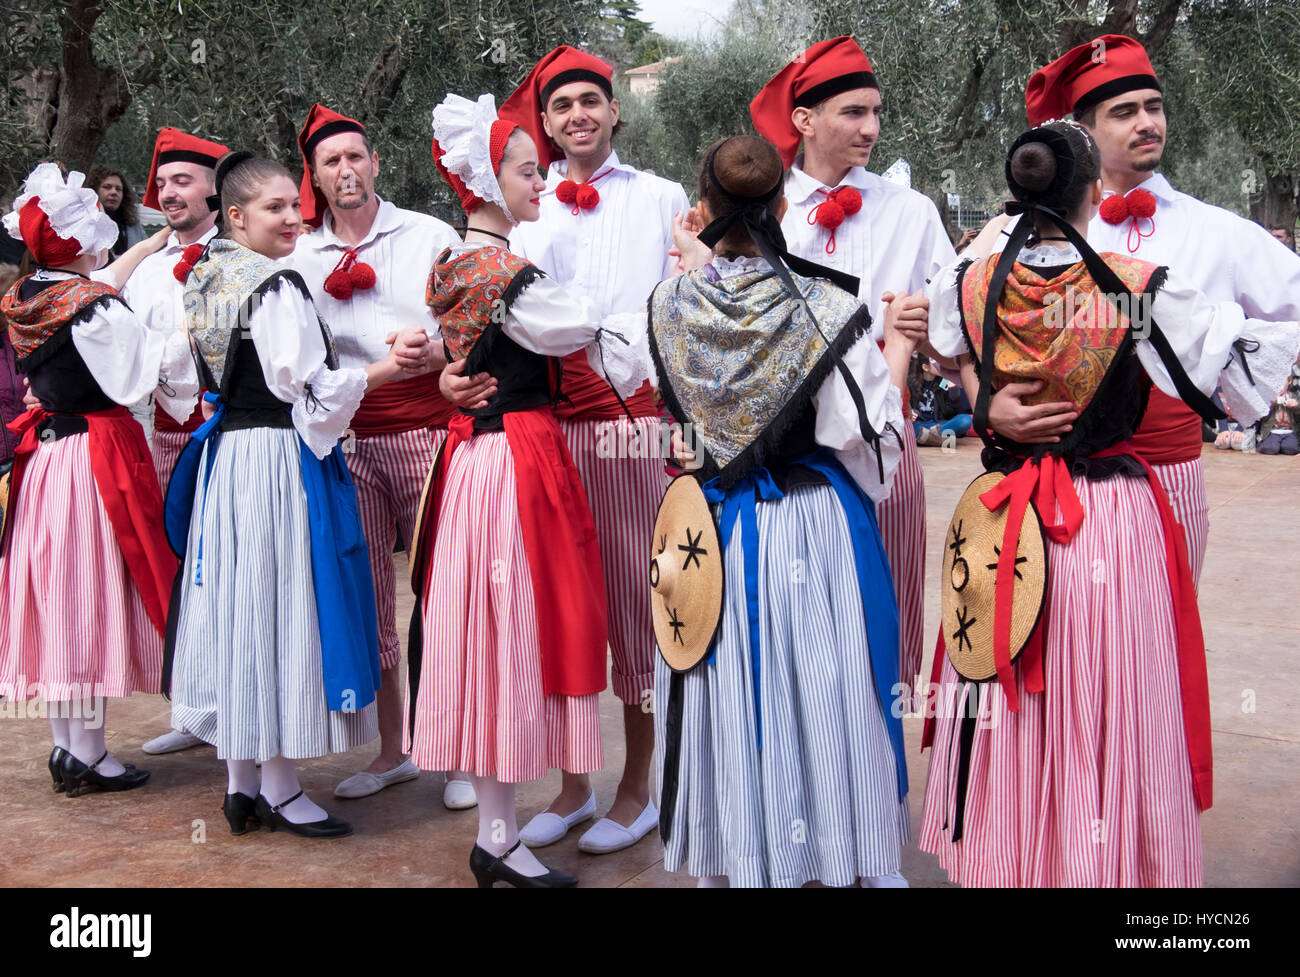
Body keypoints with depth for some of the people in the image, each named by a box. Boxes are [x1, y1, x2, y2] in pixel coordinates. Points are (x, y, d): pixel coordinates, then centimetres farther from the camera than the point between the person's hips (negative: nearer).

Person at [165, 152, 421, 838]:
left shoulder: (208, 280, 14)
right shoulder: (277, 287, -14)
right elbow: (303, 388, -19)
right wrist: (384, 369, -17)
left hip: (225, 451, 9)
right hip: (279, 460, -9)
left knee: (238, 606, 11)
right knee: (283, 606, -3)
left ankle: (240, 785, 20)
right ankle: (280, 791, 6)